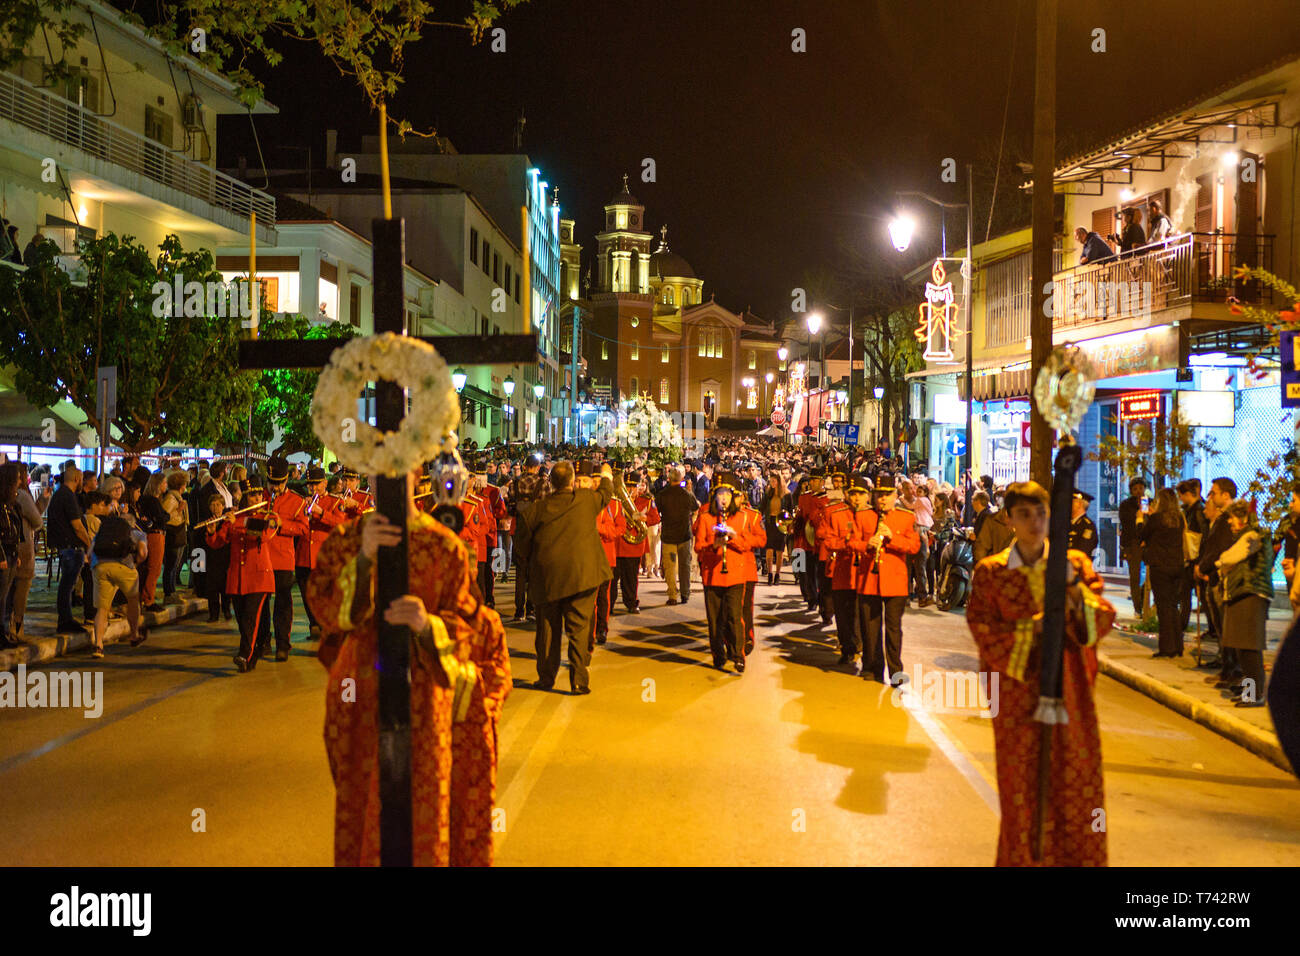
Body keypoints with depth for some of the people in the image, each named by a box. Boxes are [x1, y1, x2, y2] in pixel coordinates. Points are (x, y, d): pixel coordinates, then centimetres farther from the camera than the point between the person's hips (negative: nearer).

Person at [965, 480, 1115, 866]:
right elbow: (983, 631, -5)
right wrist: (1031, 628, -16)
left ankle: (1077, 858, 19)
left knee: (1077, 784, 4)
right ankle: (1025, 859, 19)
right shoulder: (991, 572, 1)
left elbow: (1104, 620, 0)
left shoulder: (1074, 563, 6)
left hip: (1069, 689, 1)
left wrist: (1076, 587, -15)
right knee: (1022, 789, 3)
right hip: (1017, 689, -1)